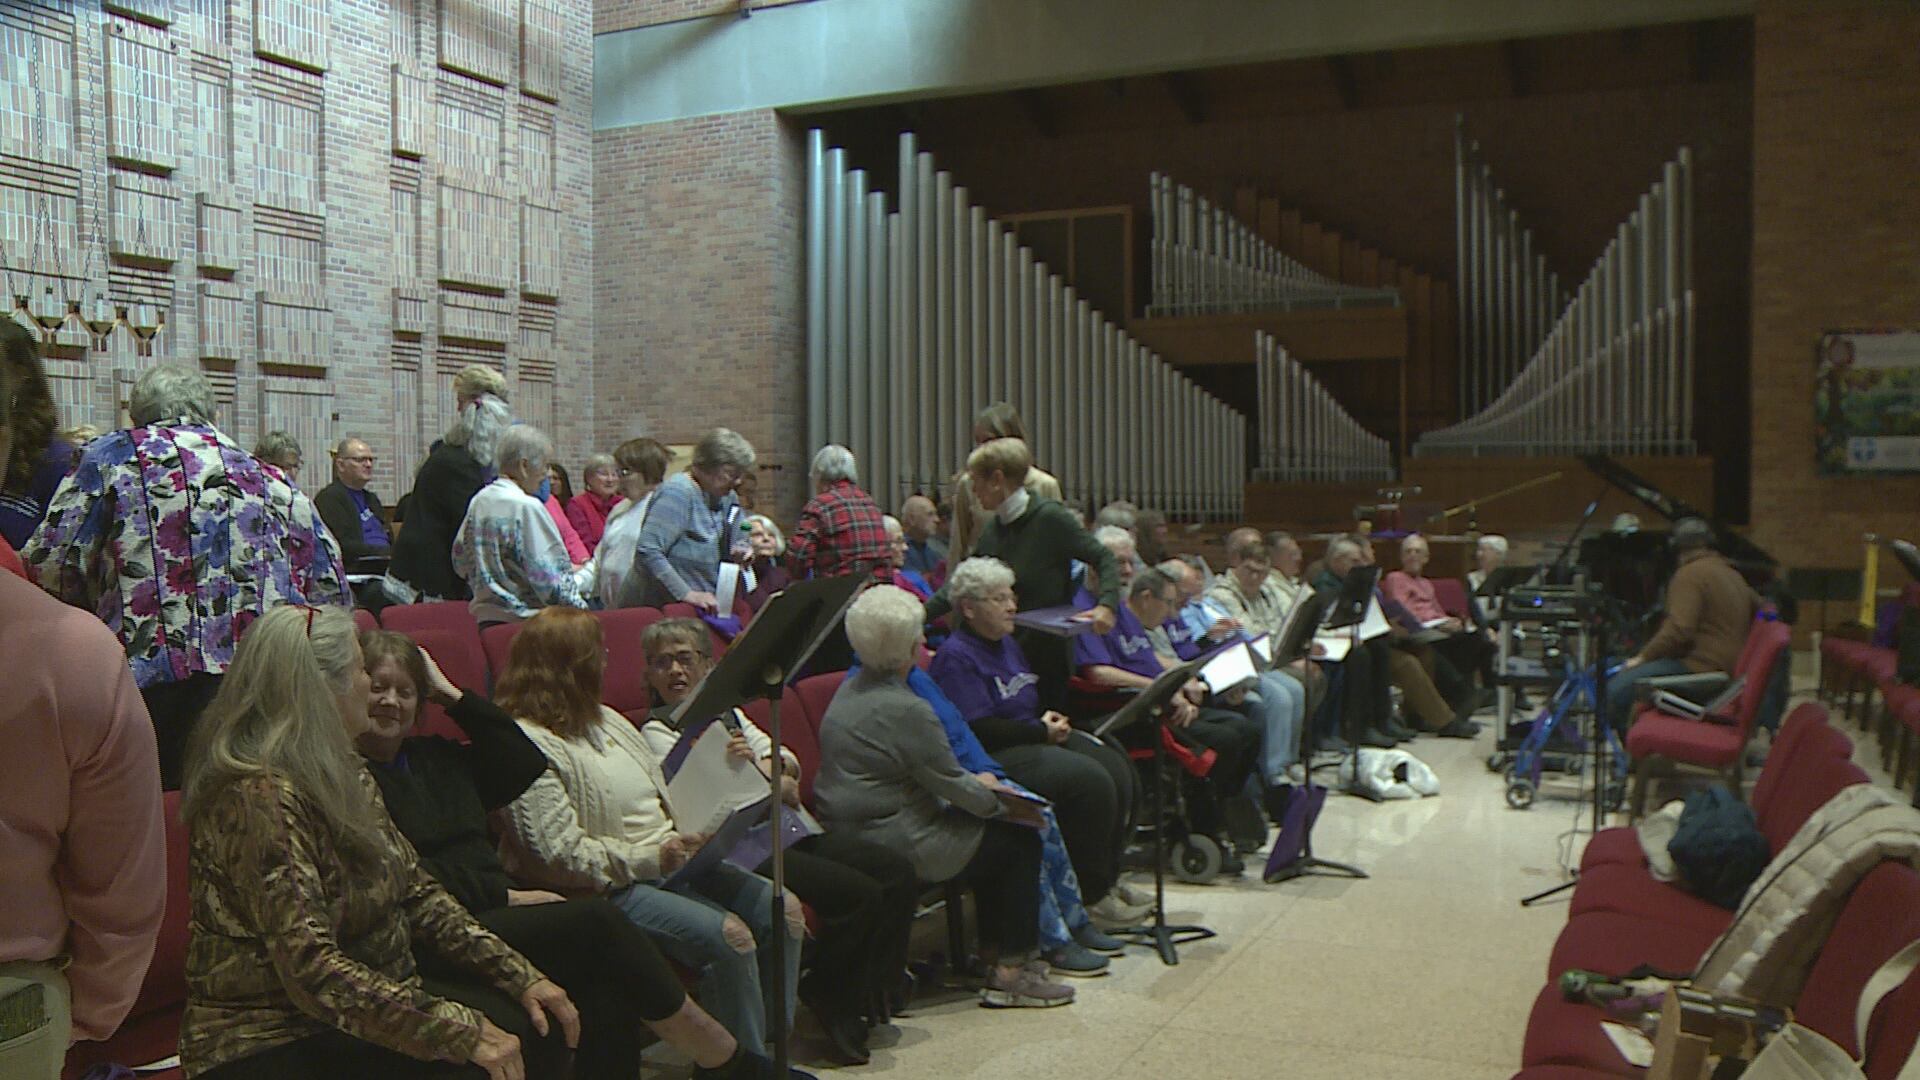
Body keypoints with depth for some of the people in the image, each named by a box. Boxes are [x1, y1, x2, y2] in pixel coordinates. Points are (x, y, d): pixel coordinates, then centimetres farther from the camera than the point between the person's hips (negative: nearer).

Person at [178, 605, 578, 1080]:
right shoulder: (260, 799, -22)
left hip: (374, 998, 9)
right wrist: (461, 1032, -28)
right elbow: (312, 970, -27)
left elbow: (417, 892, 9)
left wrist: (521, 976, 0)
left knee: (543, 1027, -5)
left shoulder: (342, 773, 7)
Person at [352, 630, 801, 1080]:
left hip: (494, 911, 7)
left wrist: (453, 696, 20)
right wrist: (503, 894, -15)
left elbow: (527, 765, 21)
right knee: (597, 921, -23)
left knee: (606, 979, -24)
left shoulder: (435, 756, 24)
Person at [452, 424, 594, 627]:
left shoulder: (479, 501, 8)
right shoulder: (527, 507, -15)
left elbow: (461, 561, 17)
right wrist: (588, 574, -1)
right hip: (526, 619, -8)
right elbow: (550, 581, -16)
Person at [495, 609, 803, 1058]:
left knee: (782, 910, -9)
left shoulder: (605, 719, 18)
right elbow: (560, 854, -18)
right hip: (612, 889, -9)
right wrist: (650, 859, -20)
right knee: (727, 934, -27)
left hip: (672, 860, 9)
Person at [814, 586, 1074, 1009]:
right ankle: (1008, 974, 9)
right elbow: (951, 785, -15)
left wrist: (974, 782, 16)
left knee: (993, 832, 21)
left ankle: (994, 952, 28)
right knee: (1021, 842, 3)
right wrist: (989, 793, 5)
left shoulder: (849, 690, 8)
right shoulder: (905, 710, -24)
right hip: (895, 848, -10)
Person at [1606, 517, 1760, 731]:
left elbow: (1679, 630, -21)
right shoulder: (1732, 575, 19)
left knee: (1617, 690, -18)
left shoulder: (1690, 574, -10)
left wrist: (1642, 657, -11)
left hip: (1700, 666, -10)